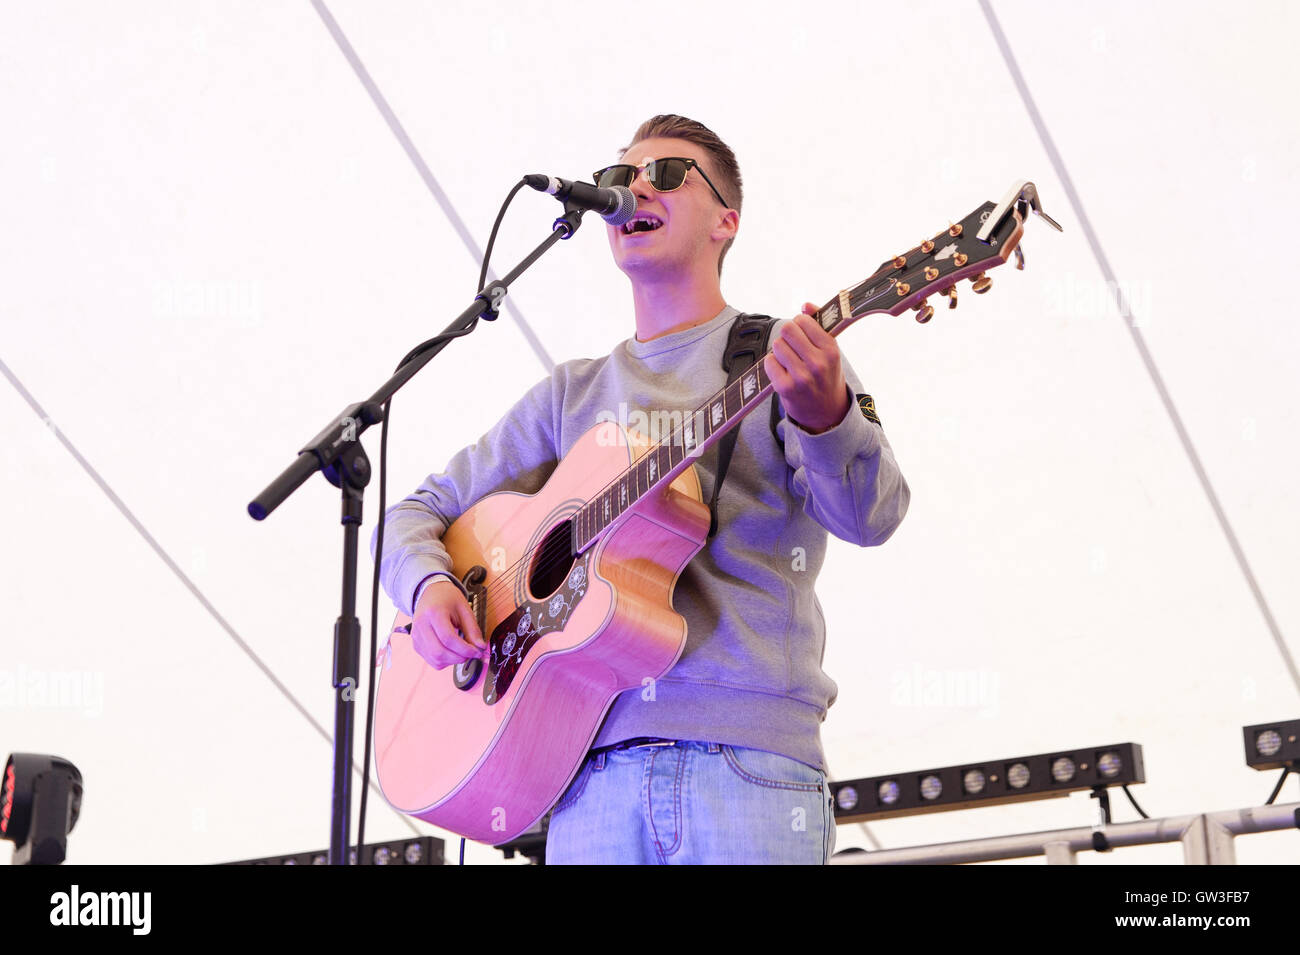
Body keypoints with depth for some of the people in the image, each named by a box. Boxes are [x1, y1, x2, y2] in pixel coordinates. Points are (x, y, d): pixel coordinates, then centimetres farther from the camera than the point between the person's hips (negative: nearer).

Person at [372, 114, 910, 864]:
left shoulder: (780, 357, 7)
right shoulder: (572, 394, 19)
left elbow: (870, 517, -8)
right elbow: (423, 510, 22)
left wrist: (825, 413, -29)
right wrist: (429, 586, -1)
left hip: (749, 756, -3)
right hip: (595, 768, 3)